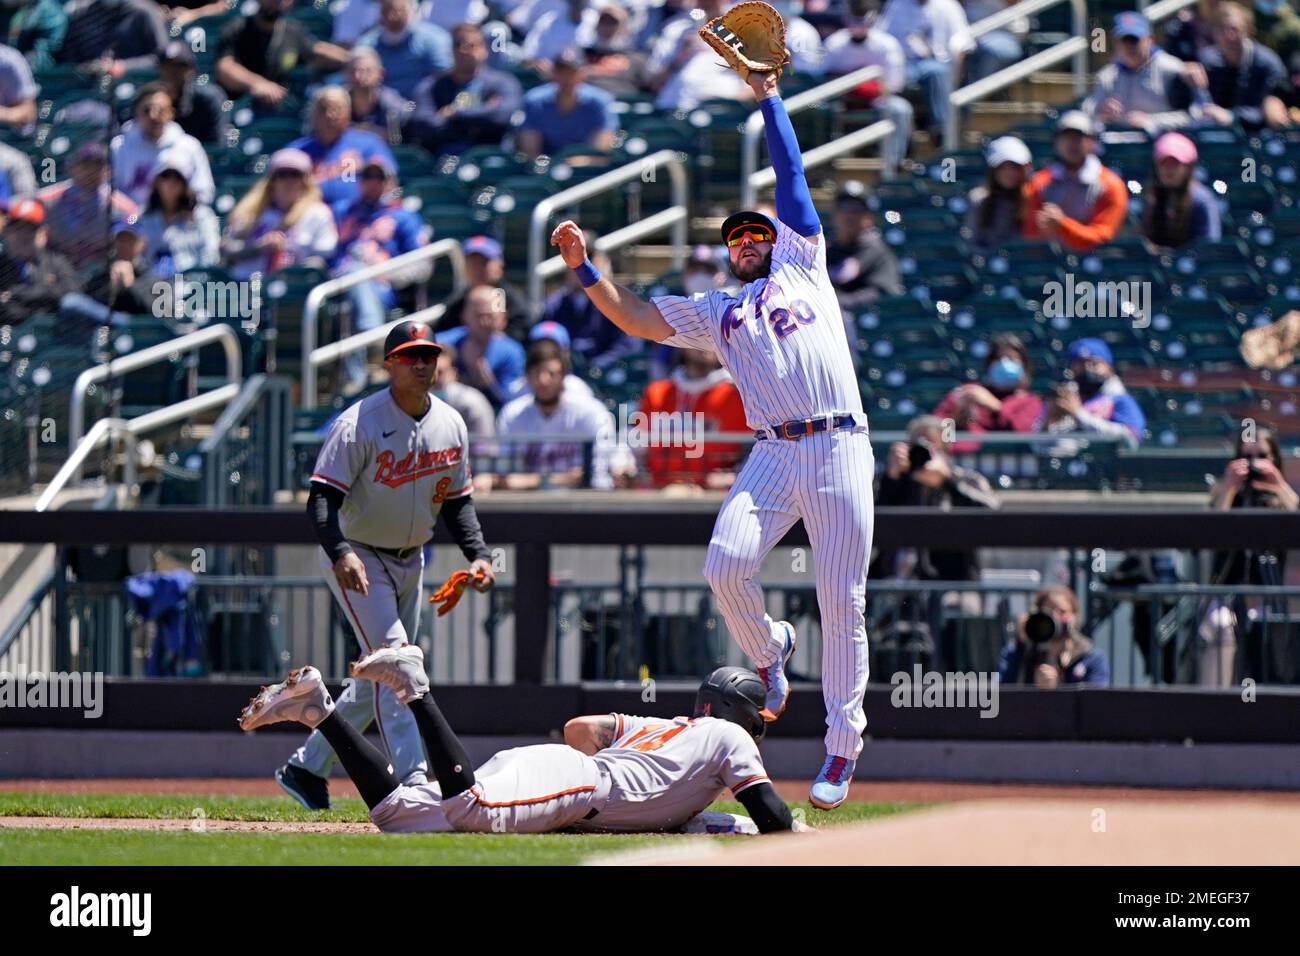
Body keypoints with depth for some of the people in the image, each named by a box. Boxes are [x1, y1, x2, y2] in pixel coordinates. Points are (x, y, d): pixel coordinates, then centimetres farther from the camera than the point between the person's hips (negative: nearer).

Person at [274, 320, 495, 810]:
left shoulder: (451, 425, 1)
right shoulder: (359, 424, -19)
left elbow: (457, 501, 11)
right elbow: (322, 497, -24)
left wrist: (477, 554, -5)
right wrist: (341, 553, -41)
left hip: (409, 562, 7)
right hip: (355, 560, -7)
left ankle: (306, 768, 24)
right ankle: (413, 781, -24)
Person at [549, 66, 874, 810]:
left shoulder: (801, 265, 19)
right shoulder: (715, 313, 22)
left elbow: (791, 176, 19)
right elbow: (632, 316, 15)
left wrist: (769, 96, 18)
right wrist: (584, 267, 4)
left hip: (840, 452, -2)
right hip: (774, 458, 2)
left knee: (842, 601, -3)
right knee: (727, 566, -20)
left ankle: (843, 746, 5)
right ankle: (768, 650, 12)